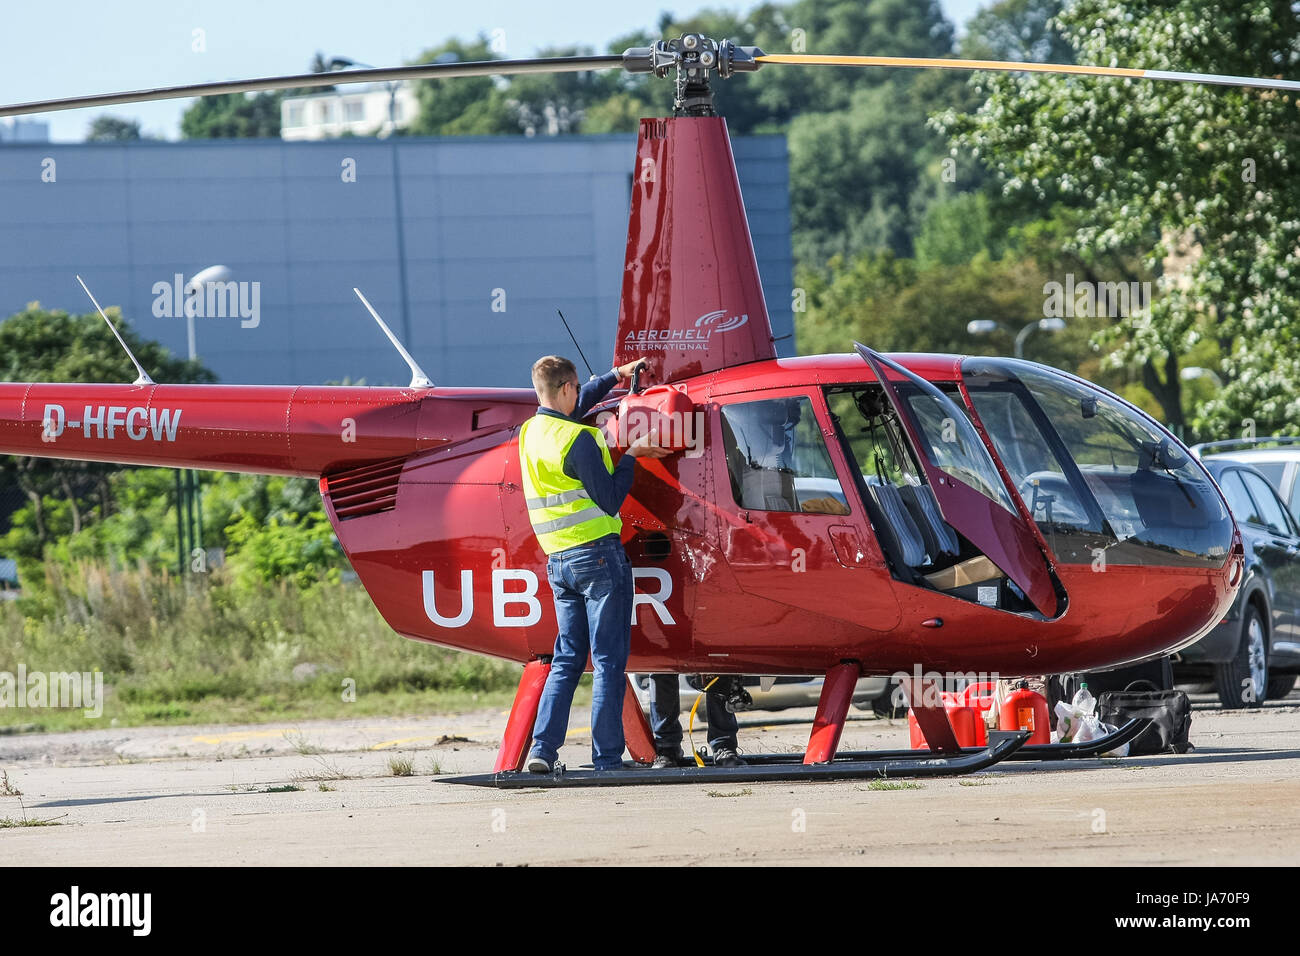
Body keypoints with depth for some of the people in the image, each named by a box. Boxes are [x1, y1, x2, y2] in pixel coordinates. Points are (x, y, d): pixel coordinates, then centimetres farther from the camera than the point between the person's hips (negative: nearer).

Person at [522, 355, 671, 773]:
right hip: (597, 554, -7)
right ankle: (607, 759, -5)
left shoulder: (531, 432, 10)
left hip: (558, 562, 7)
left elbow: (577, 406, 30)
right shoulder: (577, 440, -15)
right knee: (608, 660, -3)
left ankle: (542, 749, 0)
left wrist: (617, 375, 40)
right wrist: (631, 457, 0)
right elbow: (610, 500, -12)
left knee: (567, 659, 12)